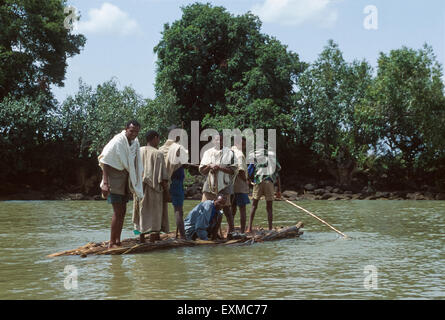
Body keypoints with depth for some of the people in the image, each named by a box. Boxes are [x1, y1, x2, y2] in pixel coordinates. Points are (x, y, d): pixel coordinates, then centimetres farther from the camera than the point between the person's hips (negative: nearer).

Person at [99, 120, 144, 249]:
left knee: (122, 211, 12)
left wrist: (136, 182, 13)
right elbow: (105, 162, -19)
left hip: (126, 179, 8)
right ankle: (112, 243, -7)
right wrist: (105, 183, -27)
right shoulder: (117, 142, -17)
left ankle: (117, 240, 19)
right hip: (115, 178, -8)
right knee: (117, 212, -11)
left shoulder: (135, 142, 6)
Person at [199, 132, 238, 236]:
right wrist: (209, 166, -9)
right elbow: (201, 170, 11)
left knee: (226, 208, 0)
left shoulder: (229, 153, 3)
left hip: (224, 185, -3)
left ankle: (231, 229, 9)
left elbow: (233, 170, -5)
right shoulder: (208, 153, 13)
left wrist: (220, 167, -15)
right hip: (209, 185, 3)